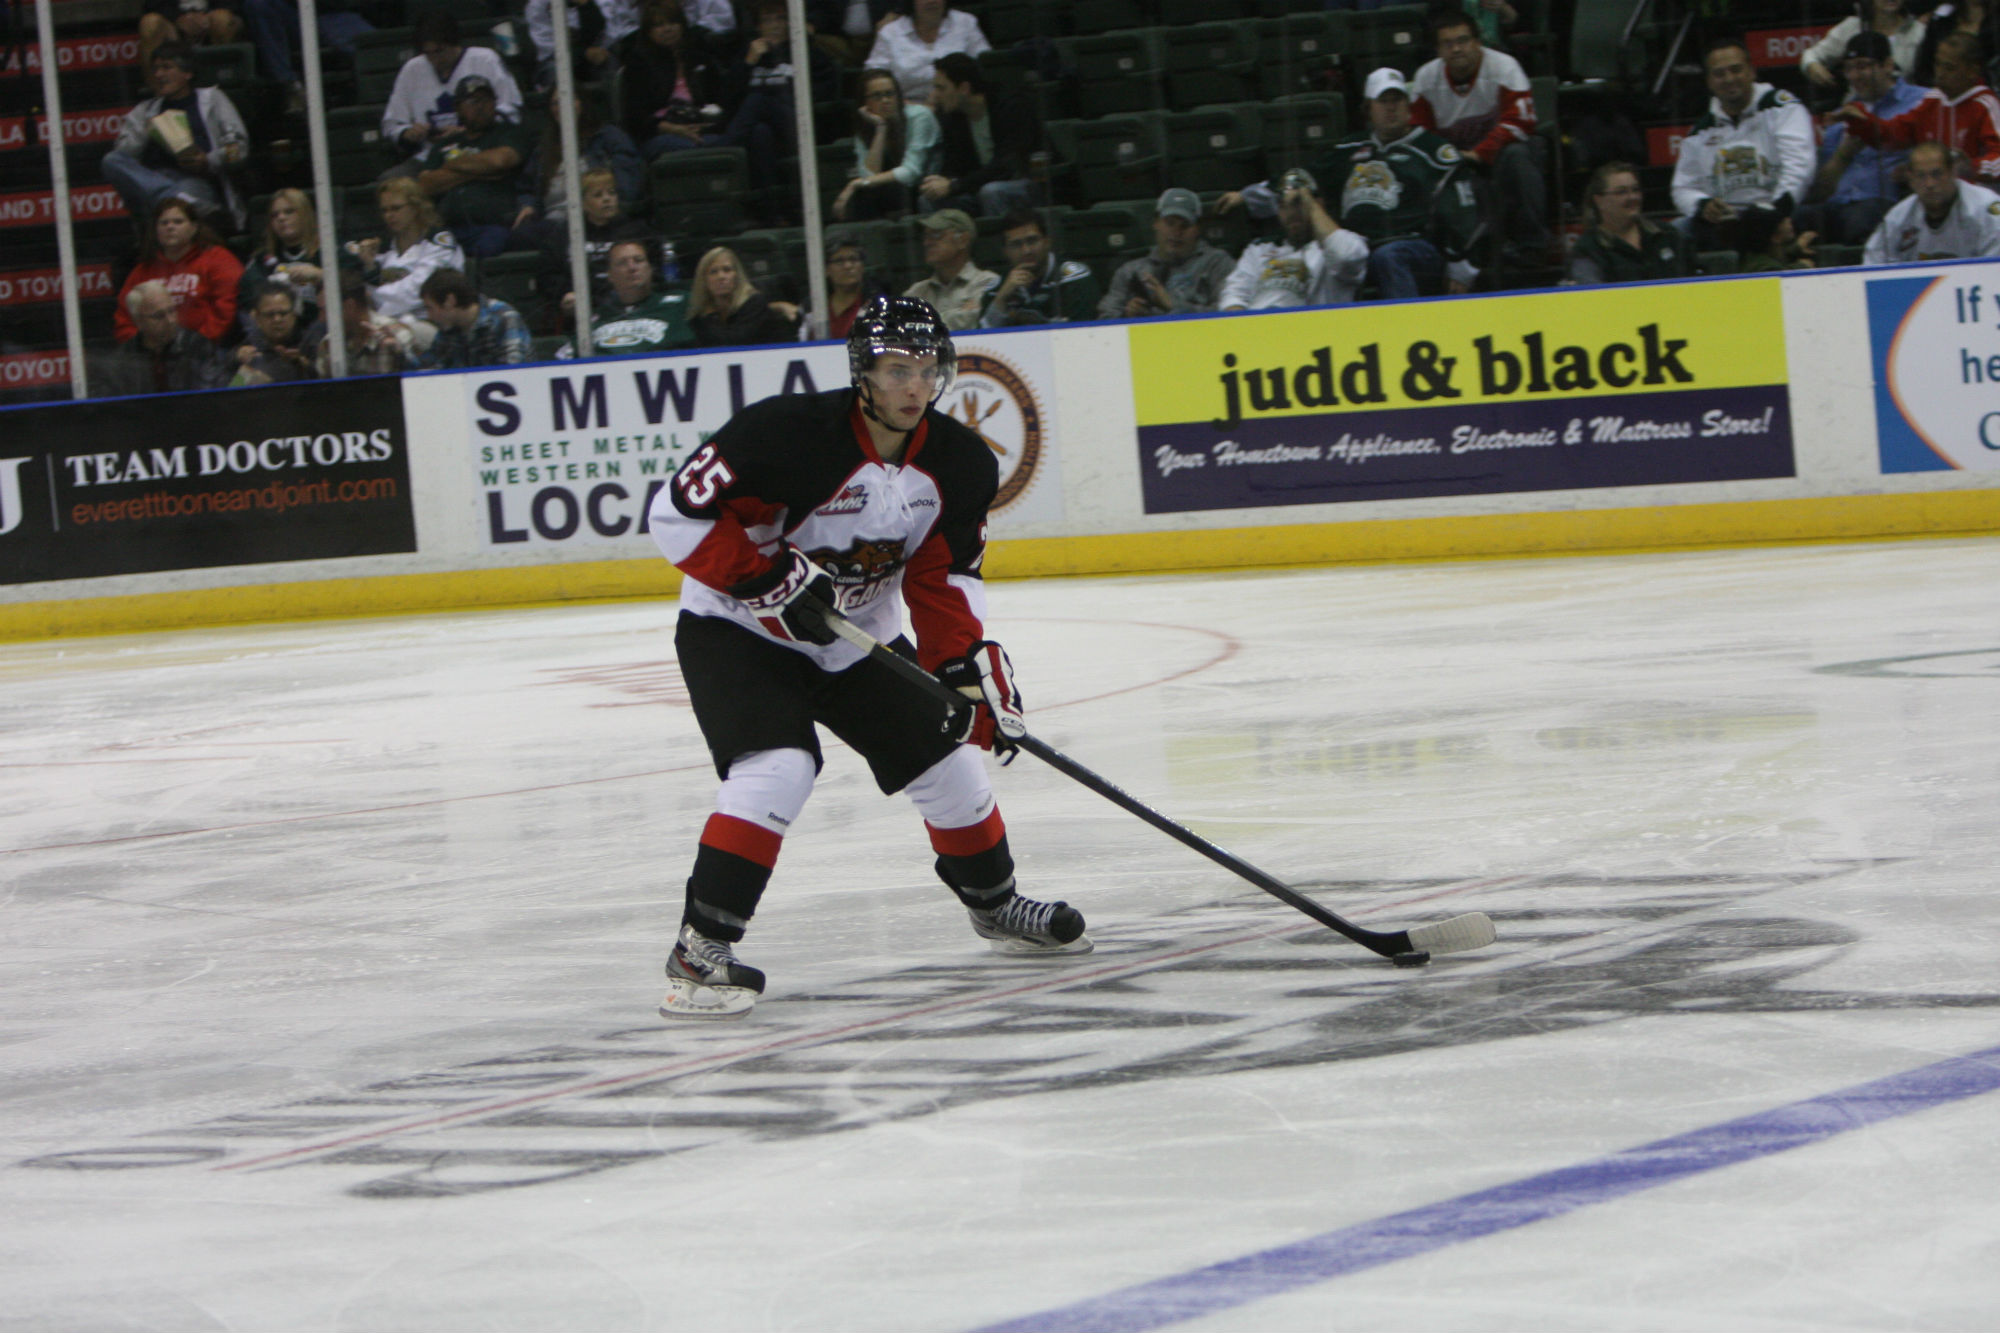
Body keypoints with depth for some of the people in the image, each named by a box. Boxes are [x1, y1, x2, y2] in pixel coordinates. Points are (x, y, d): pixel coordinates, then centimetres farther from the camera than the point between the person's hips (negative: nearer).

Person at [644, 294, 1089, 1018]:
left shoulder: (959, 464, -8)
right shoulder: (789, 434, -28)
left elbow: (944, 578, 1)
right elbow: (678, 512, -25)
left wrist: (972, 667, -11)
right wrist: (772, 577, -30)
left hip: (857, 637, 6)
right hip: (737, 631, -6)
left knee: (947, 757, 4)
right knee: (779, 767, -28)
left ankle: (996, 903, 32)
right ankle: (700, 948, -24)